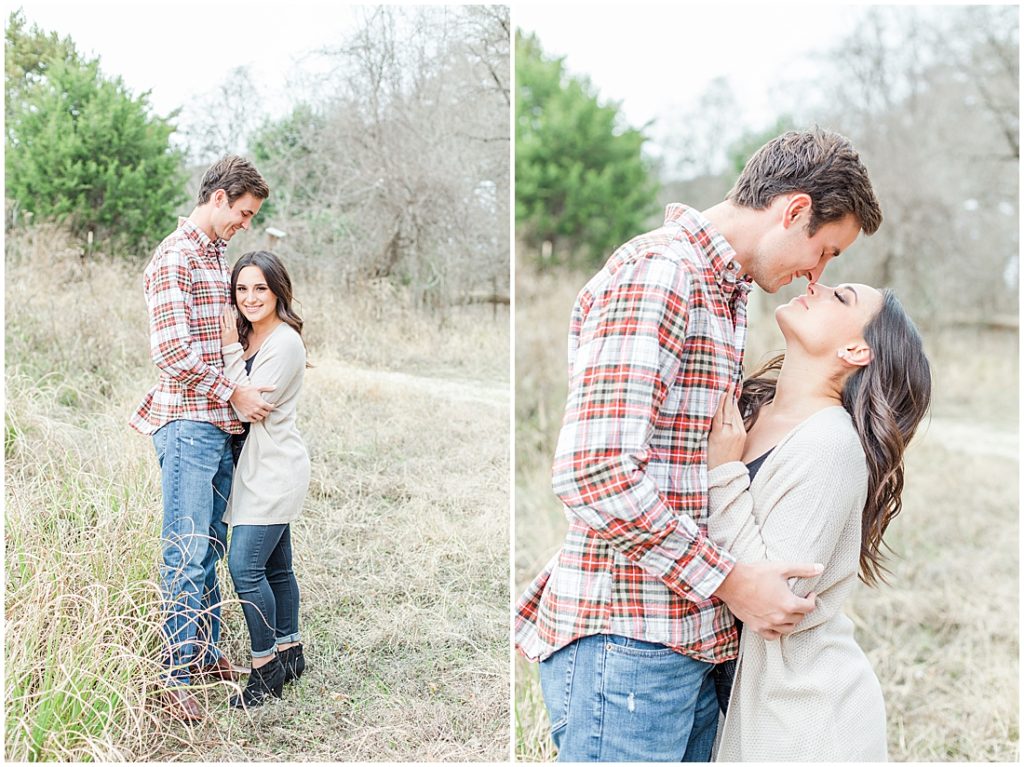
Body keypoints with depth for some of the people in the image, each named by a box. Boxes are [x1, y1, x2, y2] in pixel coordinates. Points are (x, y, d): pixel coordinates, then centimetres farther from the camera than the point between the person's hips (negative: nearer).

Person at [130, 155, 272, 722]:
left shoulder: (216, 256, 17)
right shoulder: (175, 257, -12)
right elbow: (171, 350, -19)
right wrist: (235, 392, -14)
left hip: (219, 425, 9)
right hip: (187, 424, -9)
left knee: (209, 550, 16)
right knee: (186, 556, -3)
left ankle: (206, 653, 27)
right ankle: (175, 676, 6)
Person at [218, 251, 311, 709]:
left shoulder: (285, 343, -16)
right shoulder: (246, 336, 12)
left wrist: (231, 351, -15)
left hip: (274, 469, -9)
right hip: (256, 466, 9)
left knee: (245, 567, -12)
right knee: (275, 566, 16)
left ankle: (266, 668, 0)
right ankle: (289, 653, 28)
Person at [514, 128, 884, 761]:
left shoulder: (728, 295, 20)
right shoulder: (655, 271, -14)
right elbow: (595, 471, -24)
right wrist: (729, 579, -18)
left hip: (694, 641, 10)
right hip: (628, 642, -9)